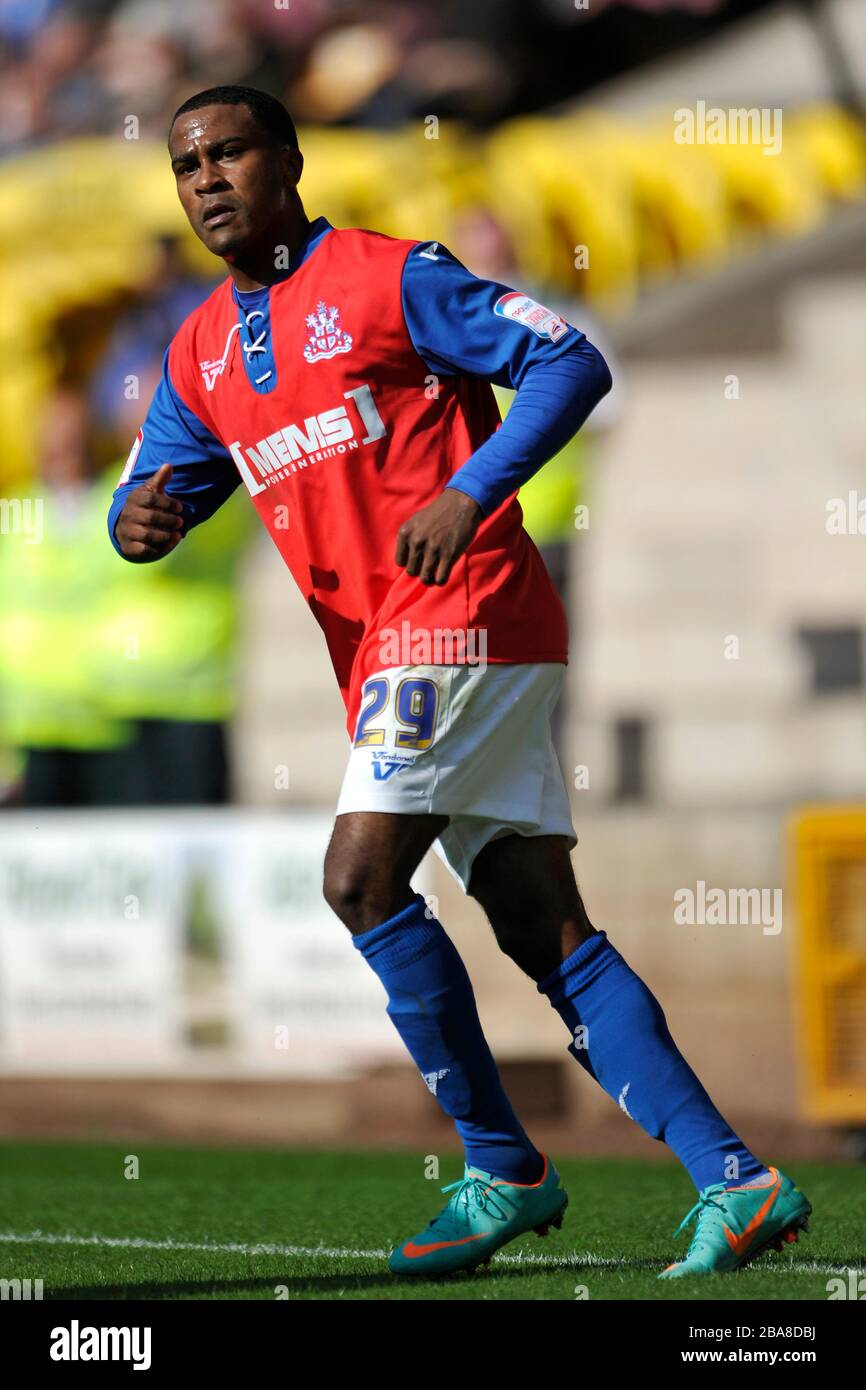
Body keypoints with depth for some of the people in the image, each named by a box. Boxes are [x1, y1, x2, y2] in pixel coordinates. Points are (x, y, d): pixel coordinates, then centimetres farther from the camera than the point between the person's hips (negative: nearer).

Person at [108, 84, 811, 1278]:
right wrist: (142, 521, -8)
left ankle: (503, 1170, -6)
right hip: (384, 659, 8)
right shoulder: (200, 354, 17)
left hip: (465, 619, -8)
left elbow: (571, 363, -8)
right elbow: (151, 495, 16)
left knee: (361, 878, -17)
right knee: (547, 933, 1)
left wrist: (469, 493, -19)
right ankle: (736, 1182, -2)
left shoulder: (387, 277, -4)